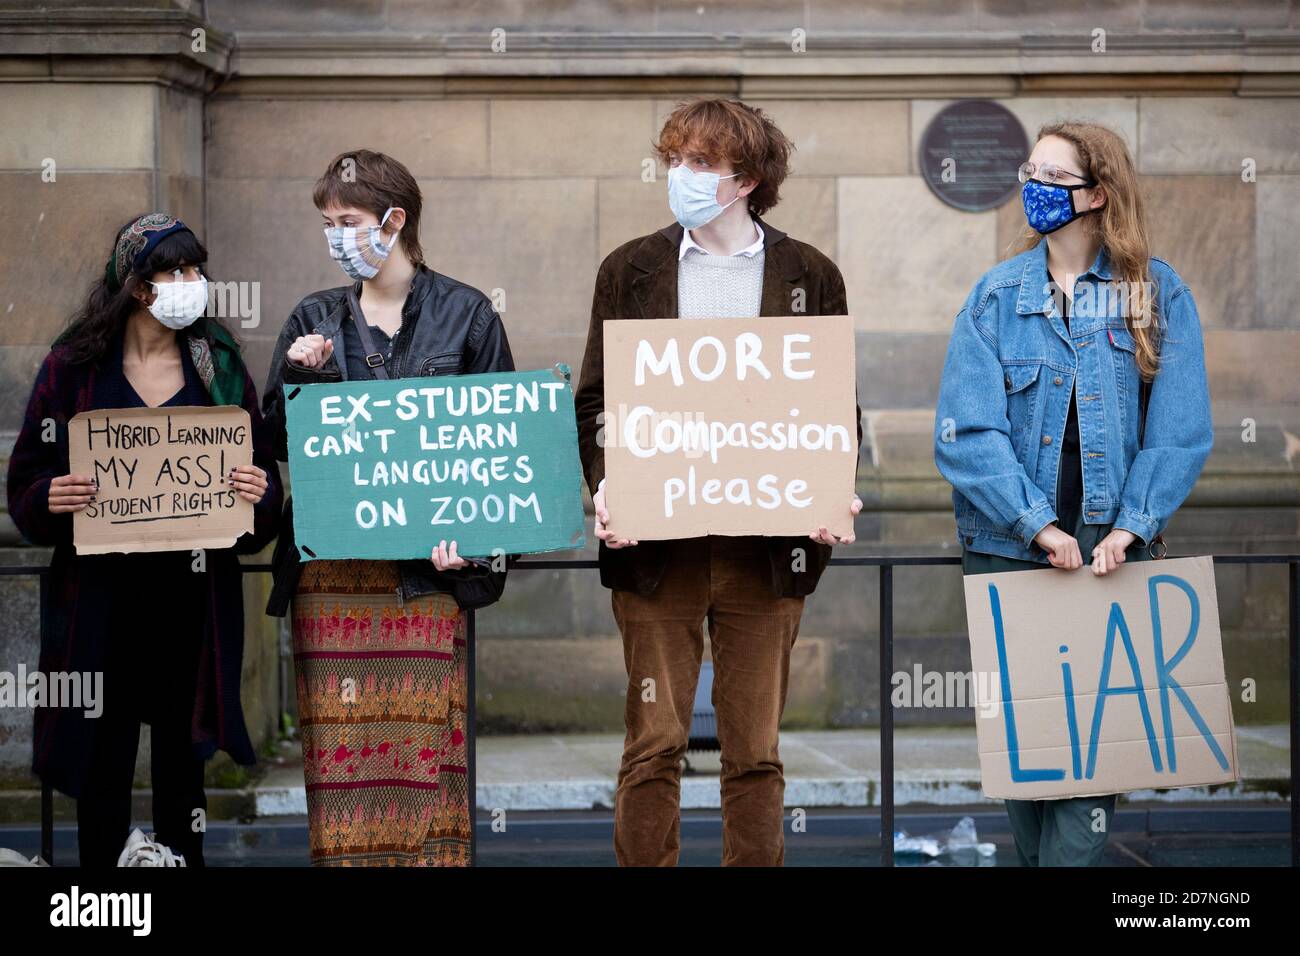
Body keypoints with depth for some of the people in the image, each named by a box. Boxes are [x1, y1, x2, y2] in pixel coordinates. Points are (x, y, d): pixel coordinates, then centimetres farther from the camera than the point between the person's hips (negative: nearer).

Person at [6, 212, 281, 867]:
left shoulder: (219, 366, 8)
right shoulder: (74, 367, 2)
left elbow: (262, 476, 10)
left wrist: (258, 494, -13)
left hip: (195, 595, 2)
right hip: (102, 597, -1)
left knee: (182, 764, 8)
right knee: (102, 768, 1)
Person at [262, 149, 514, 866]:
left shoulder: (465, 314, 5)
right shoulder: (314, 320, 13)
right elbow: (281, 443, 13)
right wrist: (299, 376, -6)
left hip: (424, 565, -2)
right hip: (330, 574, 3)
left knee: (424, 742, -6)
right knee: (340, 749, -1)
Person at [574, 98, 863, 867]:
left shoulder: (809, 276, 6)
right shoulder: (631, 271, 7)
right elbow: (595, 399, 5)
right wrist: (605, 485, -13)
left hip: (767, 548, 0)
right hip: (657, 544, 0)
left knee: (756, 752, 6)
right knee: (654, 745, 0)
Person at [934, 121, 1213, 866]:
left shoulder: (1158, 294, 2)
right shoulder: (998, 296, 3)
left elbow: (1181, 428, -4)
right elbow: (967, 430, -7)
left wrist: (1132, 525, -16)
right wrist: (1037, 524, -17)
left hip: (1112, 552, -1)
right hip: (1010, 551, 1)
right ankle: (1037, 854, 18)